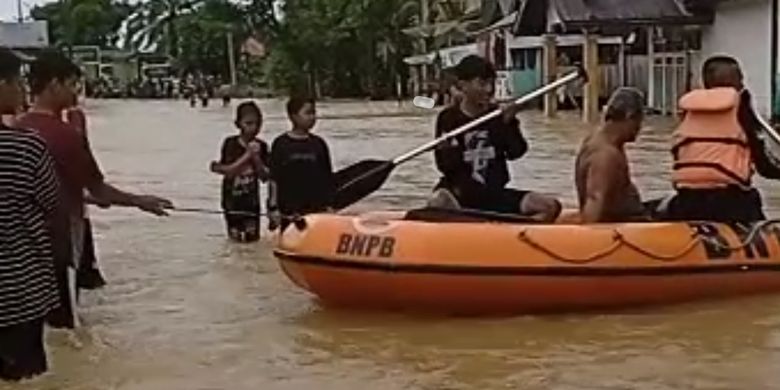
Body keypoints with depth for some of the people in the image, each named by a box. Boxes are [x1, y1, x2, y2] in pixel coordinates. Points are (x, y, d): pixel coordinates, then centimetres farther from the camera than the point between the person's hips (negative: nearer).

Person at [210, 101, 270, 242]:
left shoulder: (261, 146, 1)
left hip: (251, 202, 2)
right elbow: (229, 171, -12)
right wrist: (247, 156, -17)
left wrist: (256, 157, -16)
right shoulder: (230, 143, -5)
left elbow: (265, 176, -2)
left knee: (252, 238, 0)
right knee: (235, 239, 2)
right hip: (232, 200, -2)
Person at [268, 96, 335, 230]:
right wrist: (273, 207, -4)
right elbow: (274, 178, -1)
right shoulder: (281, 144, -1)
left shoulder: (319, 144, 6)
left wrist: (329, 205, 6)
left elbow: (328, 177, 9)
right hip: (289, 209, -2)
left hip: (317, 208, 2)